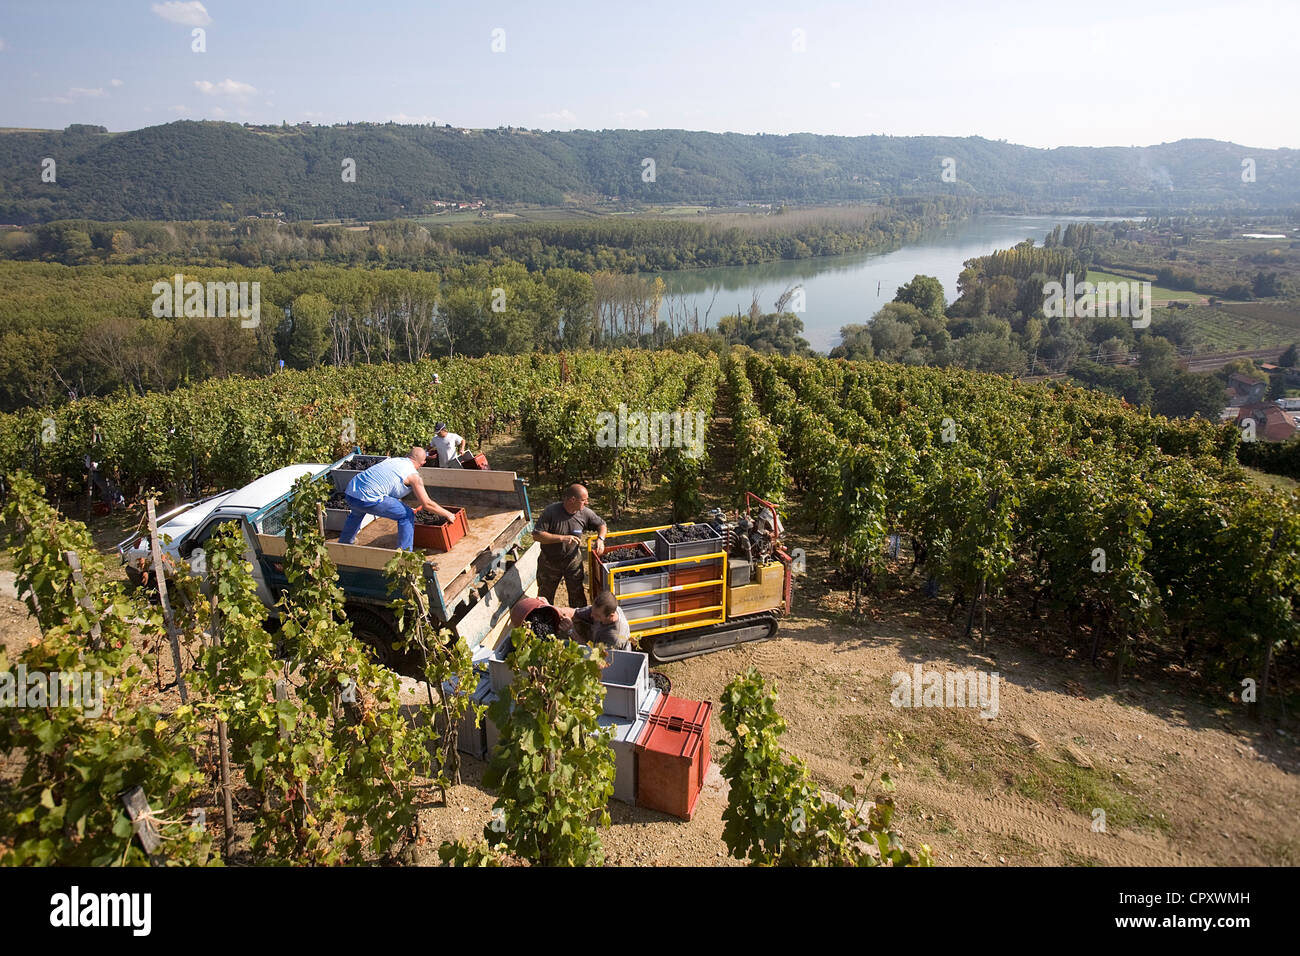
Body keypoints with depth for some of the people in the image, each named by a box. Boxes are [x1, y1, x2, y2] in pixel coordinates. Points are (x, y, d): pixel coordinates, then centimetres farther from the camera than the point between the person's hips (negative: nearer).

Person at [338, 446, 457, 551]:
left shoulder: (392, 460, 23)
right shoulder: (414, 476, 2)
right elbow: (427, 504, 2)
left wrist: (401, 507, 46)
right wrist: (448, 514, 14)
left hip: (350, 492, 8)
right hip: (369, 499, -8)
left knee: (357, 513, 41)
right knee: (407, 515, 4)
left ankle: (344, 543, 61)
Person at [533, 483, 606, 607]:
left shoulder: (584, 513, -13)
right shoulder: (551, 511, -24)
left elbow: (601, 524, 5)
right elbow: (536, 535, -26)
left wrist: (600, 539, -16)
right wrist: (562, 538, -33)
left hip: (573, 561, 2)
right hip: (549, 563, -2)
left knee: (578, 599, 9)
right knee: (545, 597, 18)